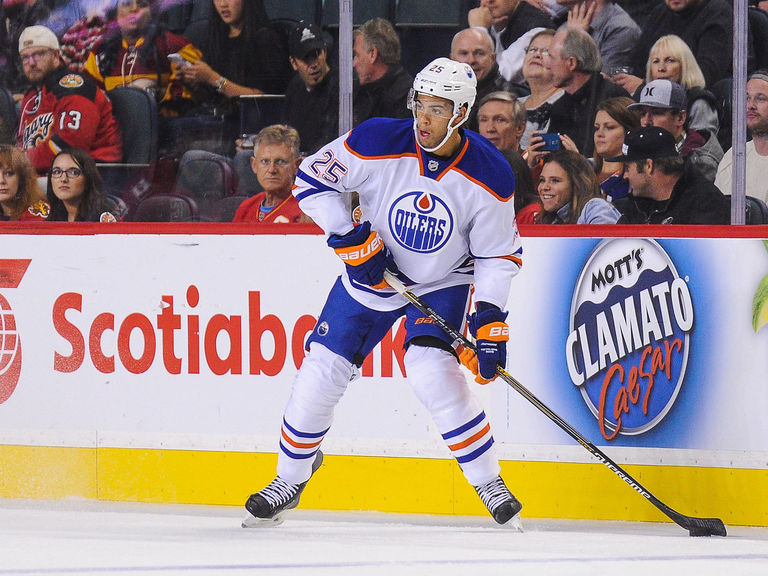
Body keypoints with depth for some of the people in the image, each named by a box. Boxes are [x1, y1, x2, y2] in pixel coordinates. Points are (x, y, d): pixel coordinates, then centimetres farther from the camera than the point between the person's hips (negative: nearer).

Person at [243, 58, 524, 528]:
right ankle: (290, 479, 24)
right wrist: (350, 237, -20)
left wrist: (491, 320, -20)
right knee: (322, 371, 0)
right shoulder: (378, 143, -23)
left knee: (432, 371, -24)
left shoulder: (489, 176, -21)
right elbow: (312, 178, -11)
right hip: (371, 273, 2)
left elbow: (499, 254, -10)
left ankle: (489, 483, -8)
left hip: (443, 283, -2)